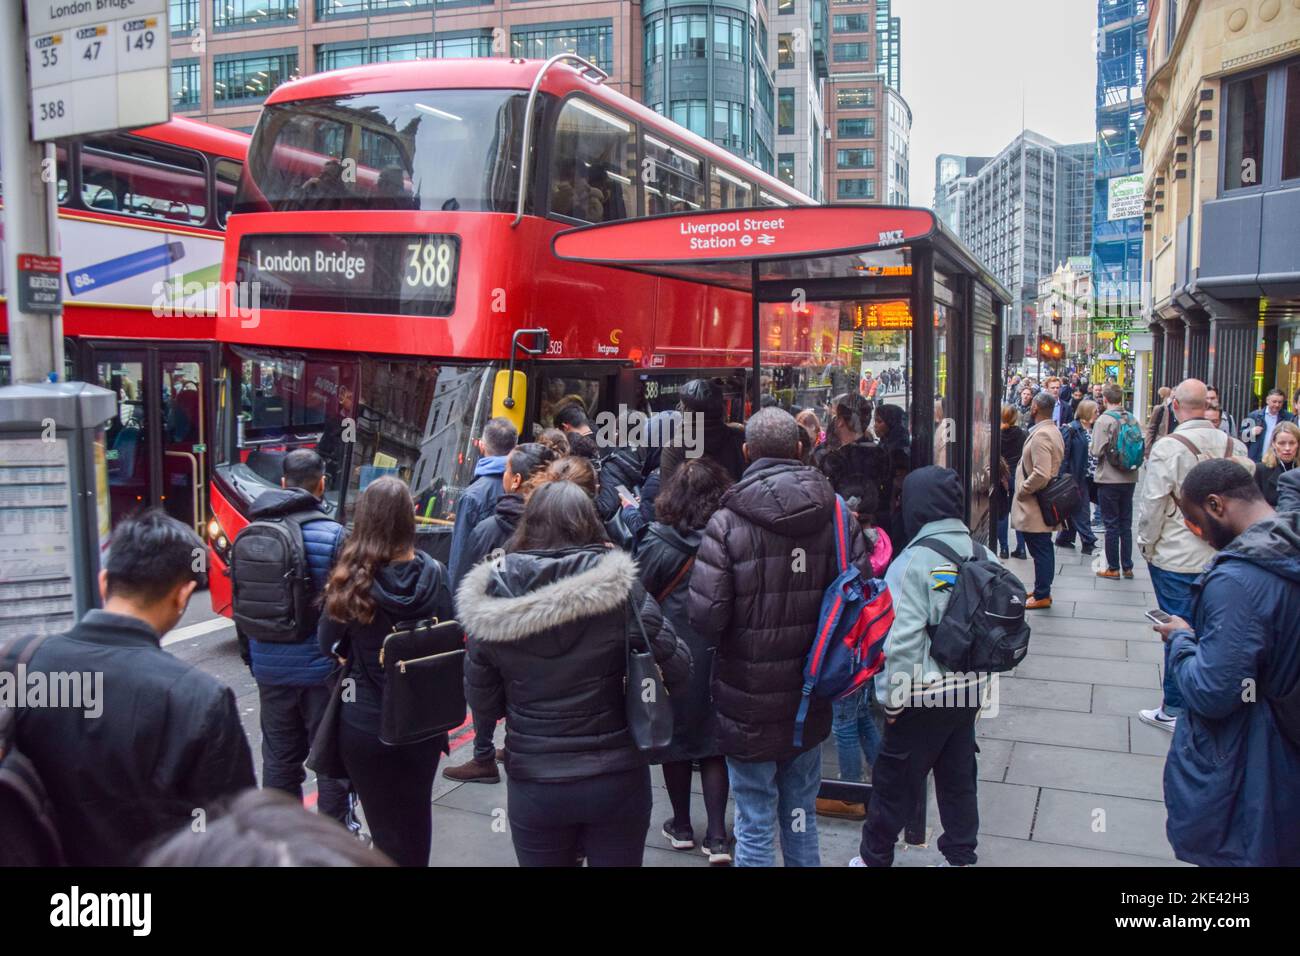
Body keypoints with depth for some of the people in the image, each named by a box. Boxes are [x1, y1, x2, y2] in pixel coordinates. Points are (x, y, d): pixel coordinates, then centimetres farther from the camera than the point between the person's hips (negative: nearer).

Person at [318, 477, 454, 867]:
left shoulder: (350, 579, -16)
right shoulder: (433, 574, -12)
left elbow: (329, 644, -4)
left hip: (365, 722, -2)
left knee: (384, 821, 16)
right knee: (417, 813, 23)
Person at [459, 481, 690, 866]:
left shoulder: (490, 601, -10)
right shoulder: (620, 588, -15)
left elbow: (483, 704, 0)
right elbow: (678, 674, -9)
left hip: (532, 787, 1)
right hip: (616, 780, -1)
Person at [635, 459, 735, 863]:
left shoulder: (656, 544, -14)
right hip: (716, 658, 1)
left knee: (675, 736, 15)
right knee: (714, 741, 12)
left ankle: (682, 826, 28)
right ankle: (717, 837, 11)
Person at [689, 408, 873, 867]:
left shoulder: (727, 522, -18)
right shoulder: (835, 514, -4)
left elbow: (705, 615, -22)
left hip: (748, 698, -4)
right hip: (810, 695, 4)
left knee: (755, 822, 9)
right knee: (801, 812, 22)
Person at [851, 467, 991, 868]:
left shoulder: (915, 561, -18)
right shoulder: (983, 555, 1)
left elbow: (902, 637, -20)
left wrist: (891, 697, -10)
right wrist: (978, 674, 16)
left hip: (923, 694, -6)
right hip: (970, 687, 6)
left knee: (894, 781, 9)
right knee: (959, 778, 19)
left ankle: (874, 857, 22)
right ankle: (961, 854, 30)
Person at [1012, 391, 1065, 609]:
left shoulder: (1040, 435, -20)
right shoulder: (1054, 431, 12)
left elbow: (1041, 475, -28)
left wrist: (1022, 490, -14)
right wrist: (1025, 487, 19)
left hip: (1035, 506, -10)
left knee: (1040, 550, -2)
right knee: (1043, 549, 17)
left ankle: (1042, 595, 5)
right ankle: (1043, 591, 26)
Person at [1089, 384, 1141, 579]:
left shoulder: (1104, 420, -14)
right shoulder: (1132, 419, 3)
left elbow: (1097, 451, -18)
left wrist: (1089, 448, 2)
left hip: (1109, 480, -5)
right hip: (1129, 478, 5)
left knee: (1112, 525, 3)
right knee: (1126, 524, 13)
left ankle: (1113, 568, 9)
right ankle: (1127, 567, 18)